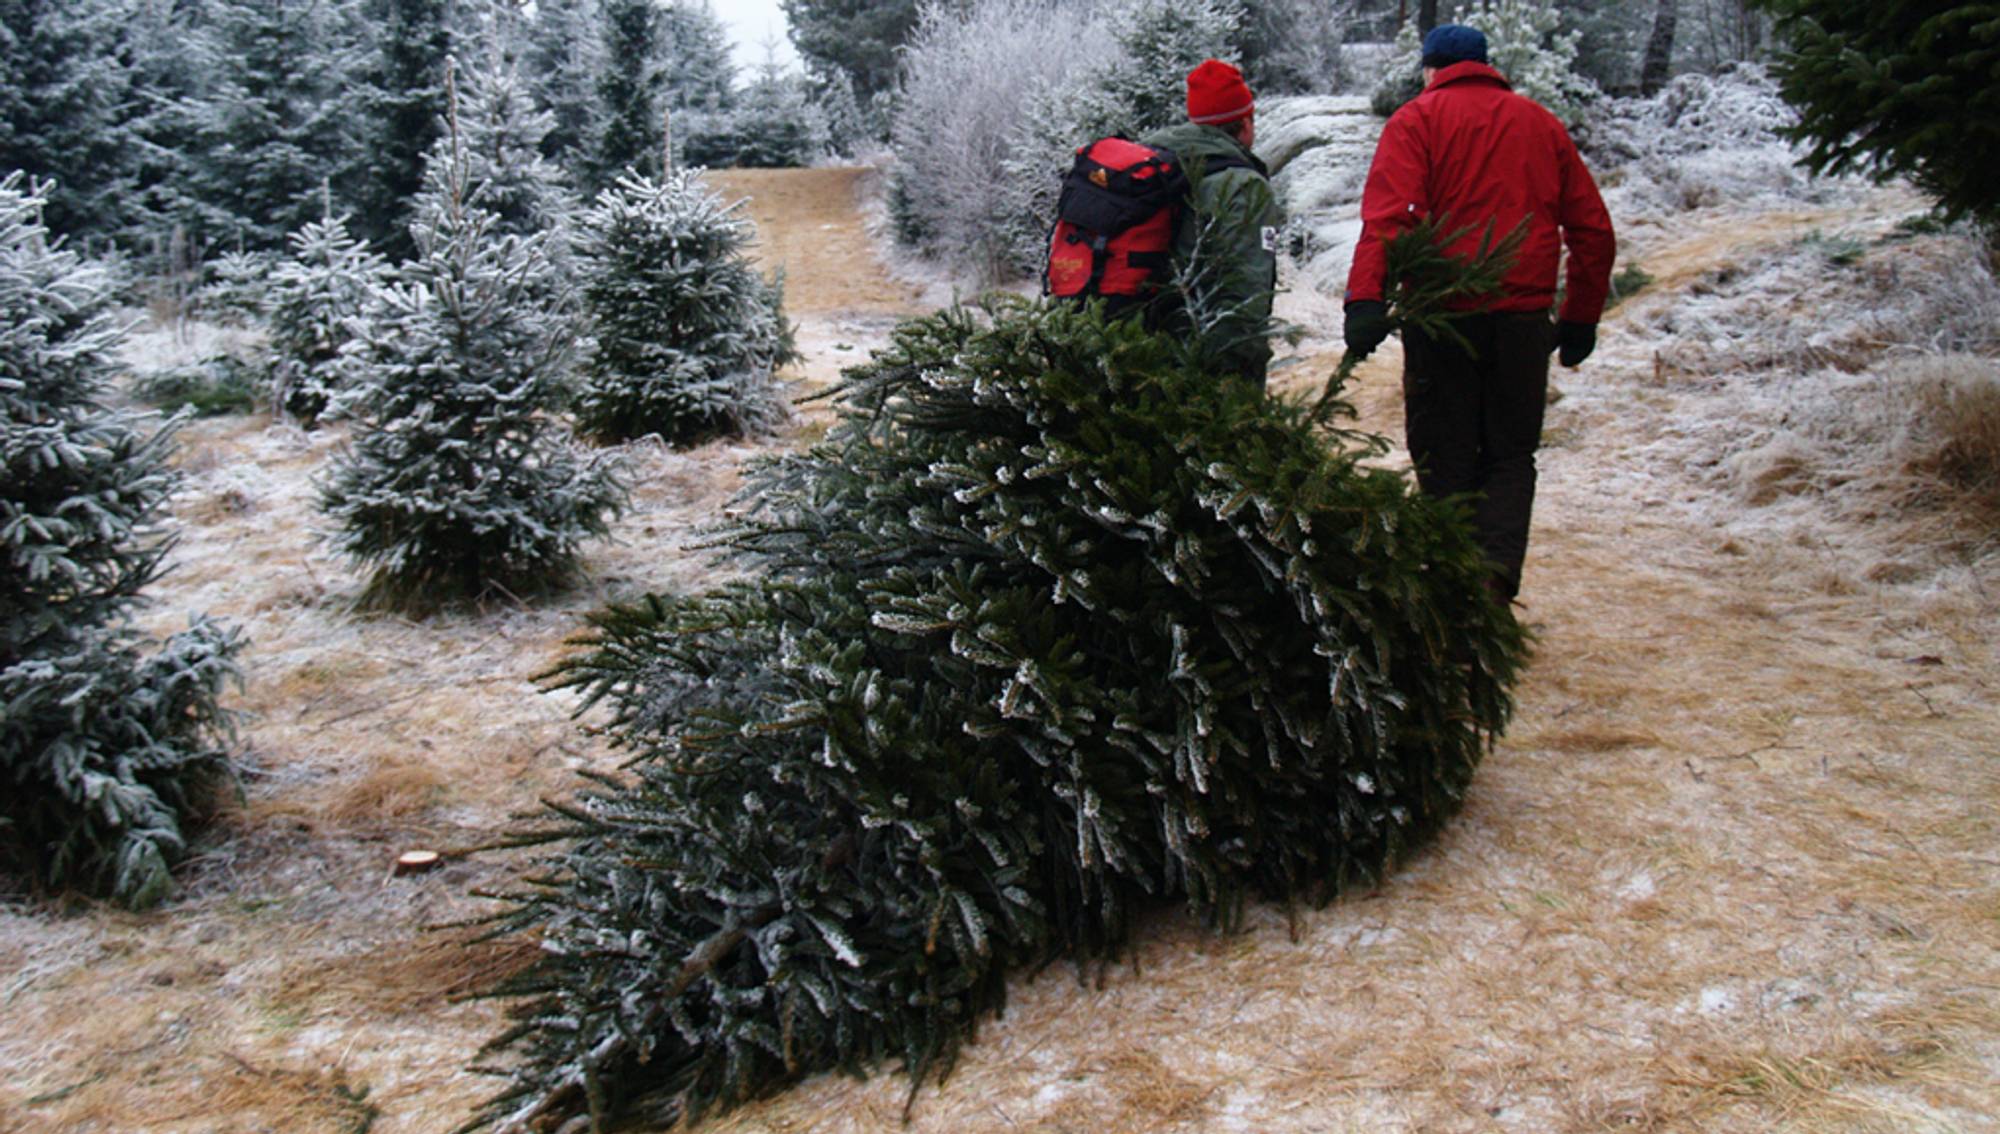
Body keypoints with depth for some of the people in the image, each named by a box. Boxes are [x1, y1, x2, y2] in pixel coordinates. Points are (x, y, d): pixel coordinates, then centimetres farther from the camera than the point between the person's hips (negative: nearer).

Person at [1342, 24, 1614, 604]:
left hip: (1443, 316, -3)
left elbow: (1389, 213, -14)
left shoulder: (1417, 120, 3)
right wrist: (1581, 318, 21)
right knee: (1510, 456, 11)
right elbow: (1593, 229, 15)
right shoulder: (1541, 123, 16)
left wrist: (1366, 298, -23)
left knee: (1445, 459, 7)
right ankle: (1496, 578, -8)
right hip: (1524, 318, 3)